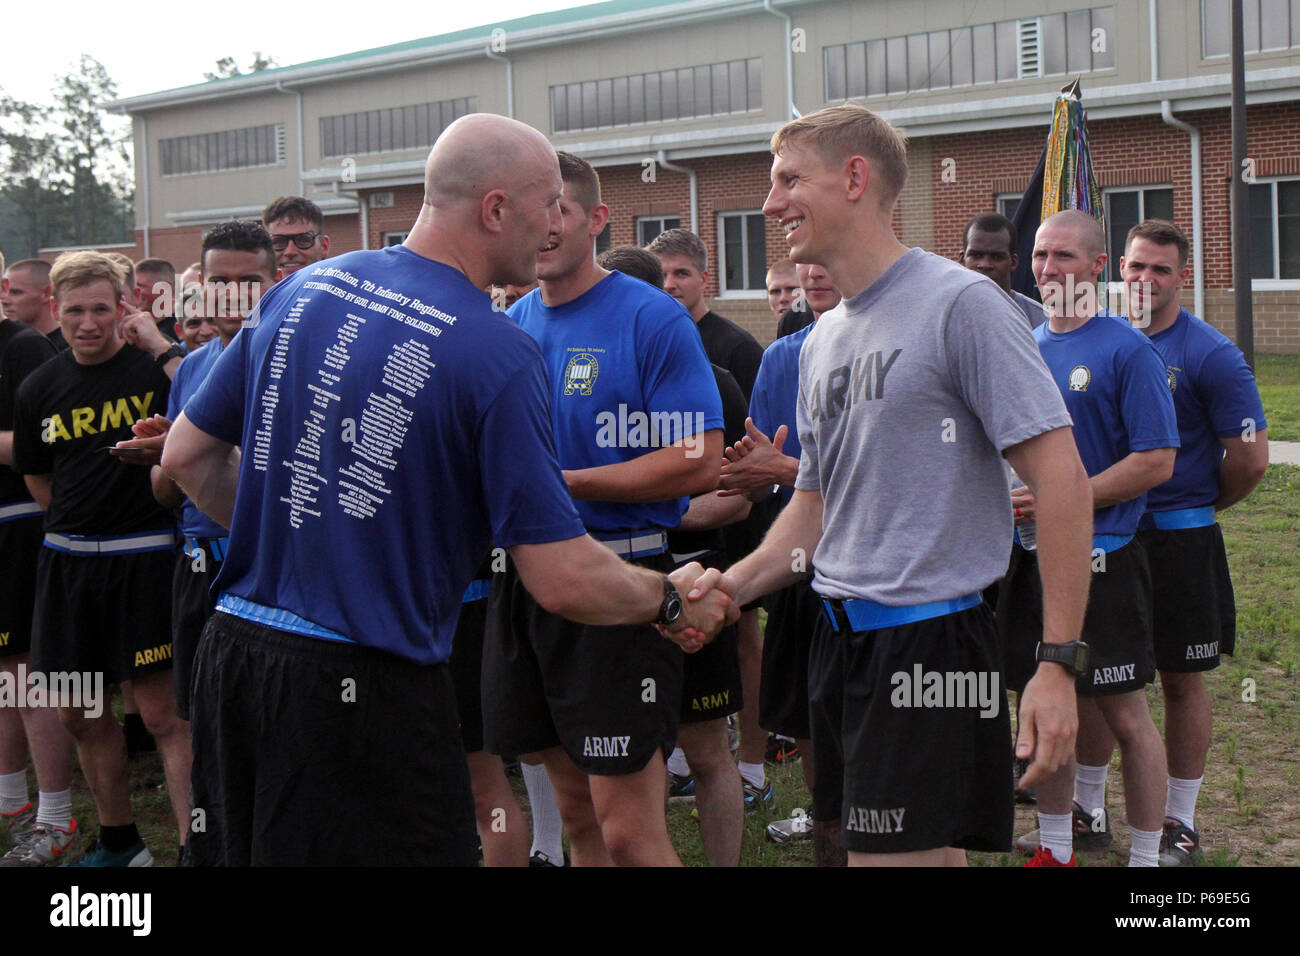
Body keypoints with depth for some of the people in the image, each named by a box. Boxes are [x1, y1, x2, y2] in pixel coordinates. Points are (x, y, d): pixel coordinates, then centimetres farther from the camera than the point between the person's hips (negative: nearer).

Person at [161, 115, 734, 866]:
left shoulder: (301, 290, 4)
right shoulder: (498, 353, -16)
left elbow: (186, 456, 13)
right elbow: (564, 581, -17)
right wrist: (674, 601, 1)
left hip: (232, 651, 7)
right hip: (366, 691, -7)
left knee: (241, 848, 20)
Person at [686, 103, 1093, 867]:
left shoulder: (959, 304, -11)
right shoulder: (822, 341, 14)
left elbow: (1061, 479, -15)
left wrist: (1058, 662, -20)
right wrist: (732, 584, 4)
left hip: (930, 637, -8)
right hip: (840, 637, 8)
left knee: (898, 852, -6)